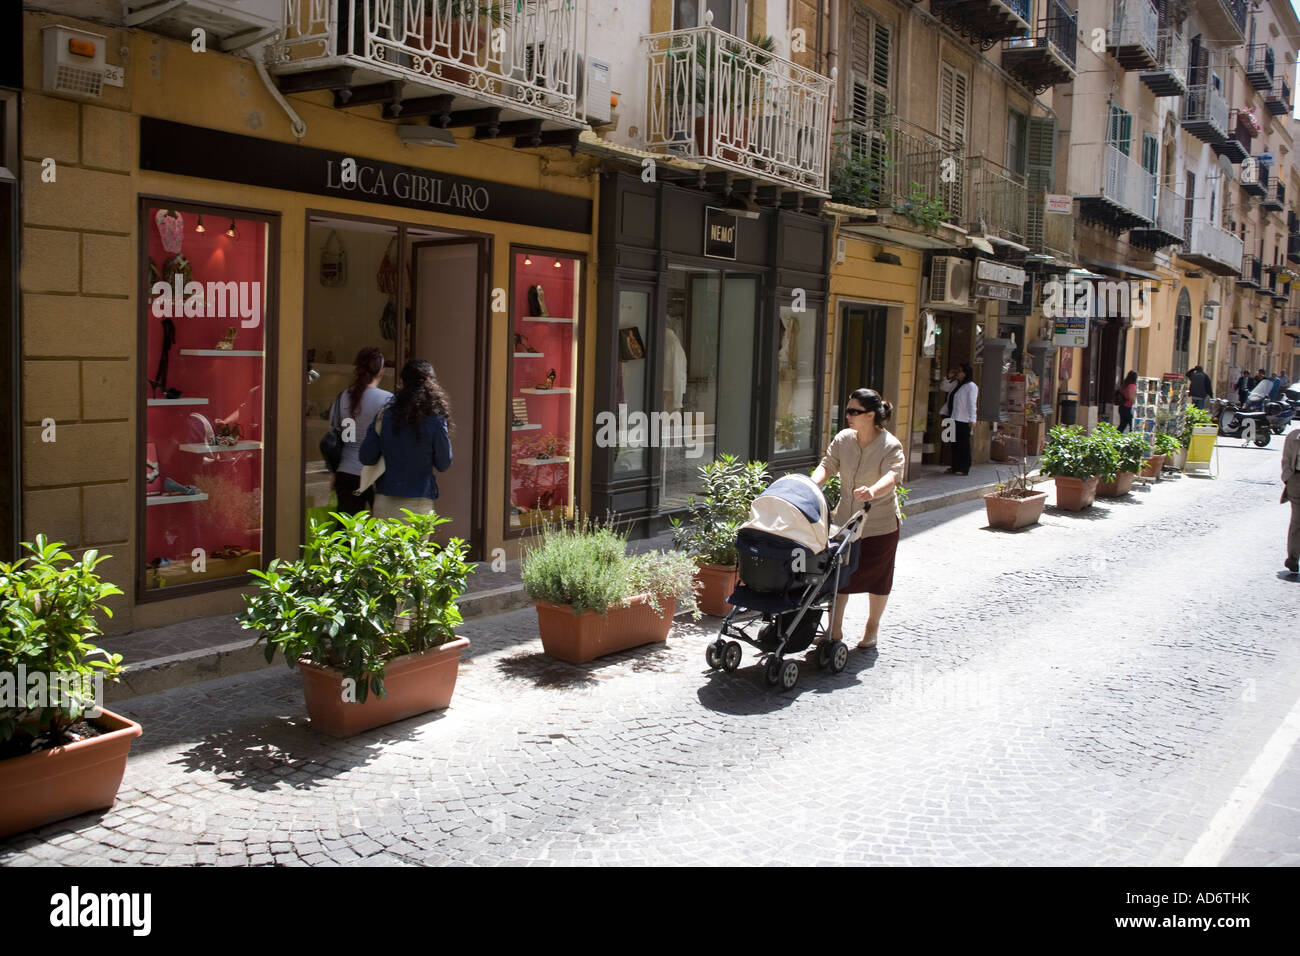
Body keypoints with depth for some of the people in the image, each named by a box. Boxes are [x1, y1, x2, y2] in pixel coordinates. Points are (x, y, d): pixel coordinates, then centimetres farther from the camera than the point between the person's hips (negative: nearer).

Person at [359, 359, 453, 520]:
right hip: (419, 503, -2)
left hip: (385, 501, 2)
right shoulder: (436, 419, -8)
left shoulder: (385, 414, -3)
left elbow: (366, 458, 0)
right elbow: (444, 464, -1)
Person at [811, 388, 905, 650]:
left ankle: (872, 628, 28)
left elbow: (892, 476, -30)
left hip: (879, 524, -4)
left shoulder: (891, 445, -15)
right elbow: (828, 464, -5)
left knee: (877, 578, 9)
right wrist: (813, 484, -27)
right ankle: (835, 630, 14)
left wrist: (872, 491, -51)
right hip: (845, 520, 4)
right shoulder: (843, 439, 0)